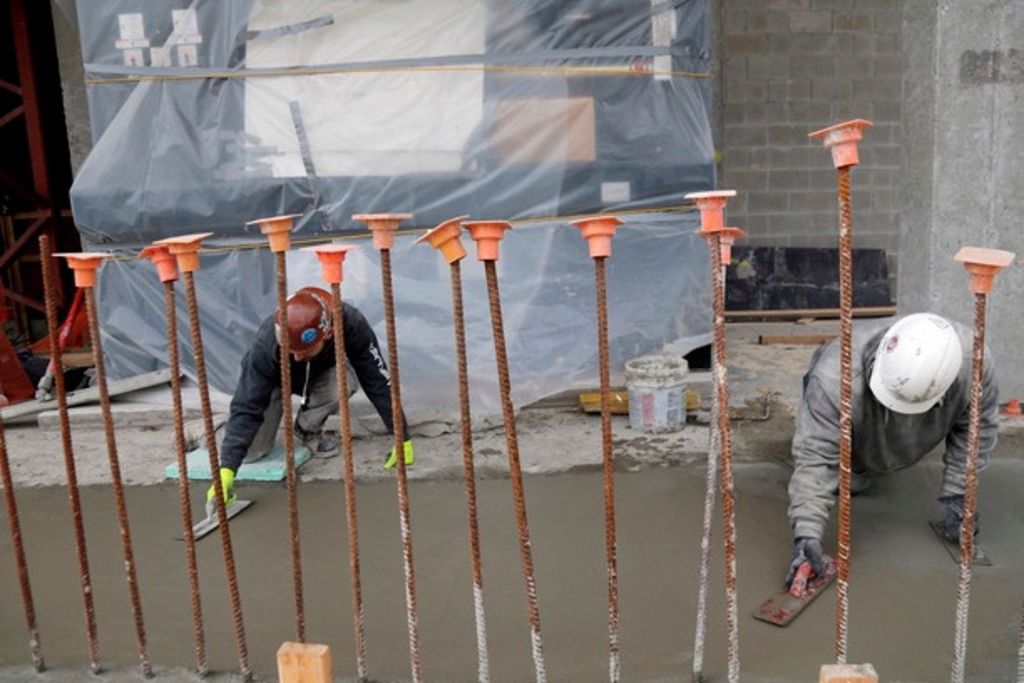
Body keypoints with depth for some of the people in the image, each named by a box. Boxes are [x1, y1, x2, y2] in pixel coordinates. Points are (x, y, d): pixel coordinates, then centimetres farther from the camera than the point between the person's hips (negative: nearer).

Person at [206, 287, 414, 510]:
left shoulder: (351, 324, -39)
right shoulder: (266, 343, -40)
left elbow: (378, 381, -30)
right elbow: (246, 407, -38)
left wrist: (402, 438, -27)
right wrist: (227, 469, -45)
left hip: (322, 373, 1)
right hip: (273, 381, -1)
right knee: (250, 452, -15)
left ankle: (307, 430, -3)